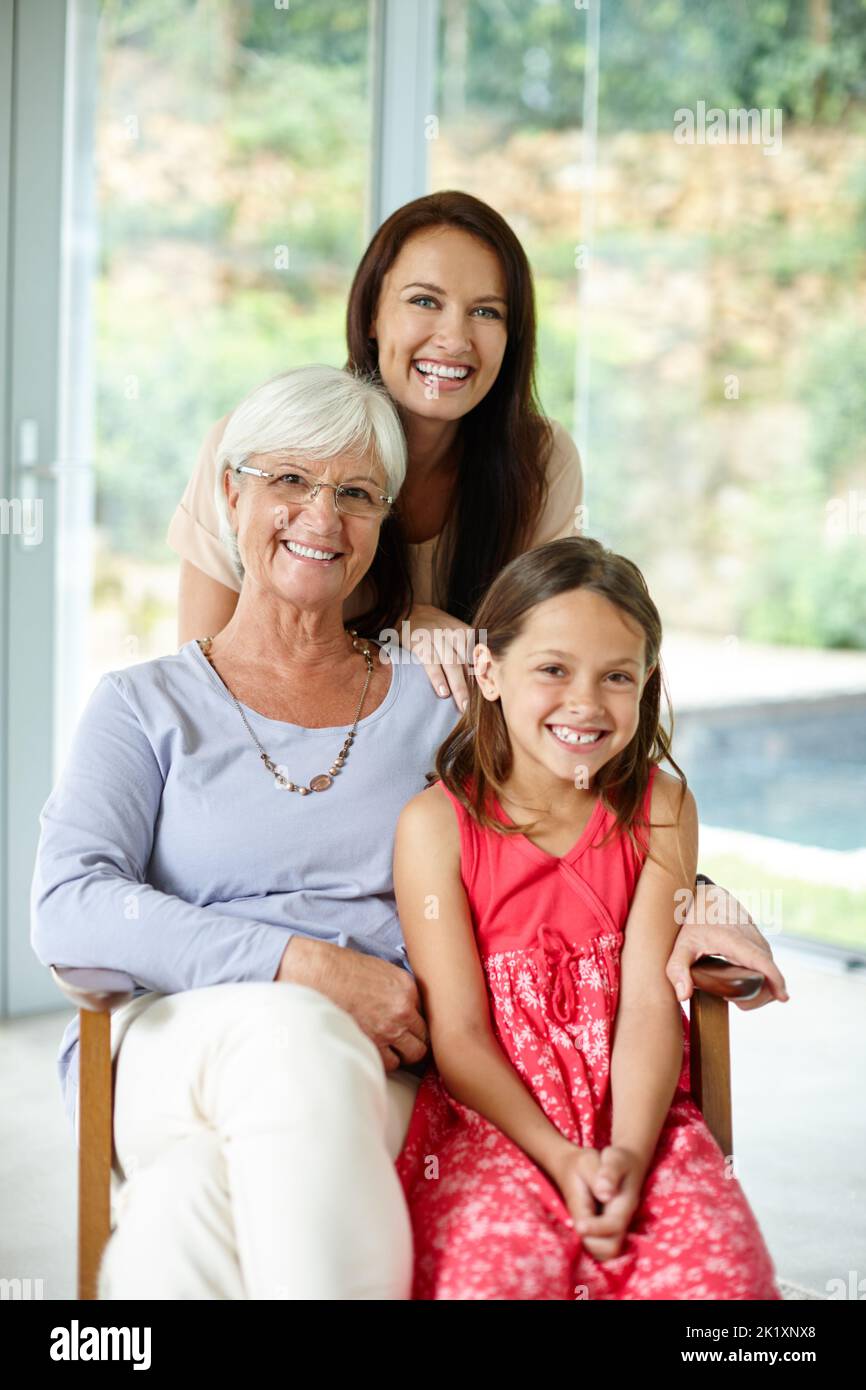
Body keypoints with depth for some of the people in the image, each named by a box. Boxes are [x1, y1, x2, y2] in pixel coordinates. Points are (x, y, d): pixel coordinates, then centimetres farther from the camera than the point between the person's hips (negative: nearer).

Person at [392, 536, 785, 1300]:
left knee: (720, 1263, -24)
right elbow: (458, 1034, -6)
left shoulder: (660, 809, 4)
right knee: (505, 1264, -31)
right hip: (492, 1114, -2)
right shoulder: (436, 824, -3)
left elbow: (649, 1000, -5)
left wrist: (628, 1152, -20)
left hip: (634, 1111, 2)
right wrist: (562, 1159, -19)